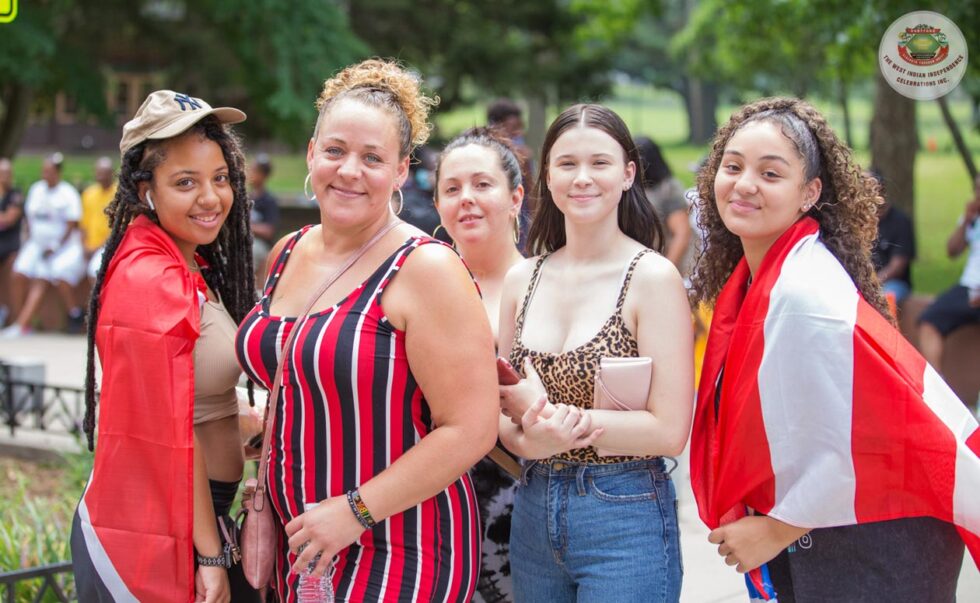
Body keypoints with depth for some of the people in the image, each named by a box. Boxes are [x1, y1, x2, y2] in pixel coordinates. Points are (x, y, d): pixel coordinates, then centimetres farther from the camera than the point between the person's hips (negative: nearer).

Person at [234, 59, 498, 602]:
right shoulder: (288, 256, 7)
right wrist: (264, 506, 10)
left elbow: (470, 430, -19)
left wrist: (355, 512, -18)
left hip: (399, 557, -6)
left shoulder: (426, 269, -15)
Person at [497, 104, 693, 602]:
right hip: (533, 513, 5)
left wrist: (546, 411, -18)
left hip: (625, 520, -5)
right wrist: (528, 440, -12)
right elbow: (502, 411, 10)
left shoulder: (653, 277, -10)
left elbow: (668, 431, -15)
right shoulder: (522, 280, 4)